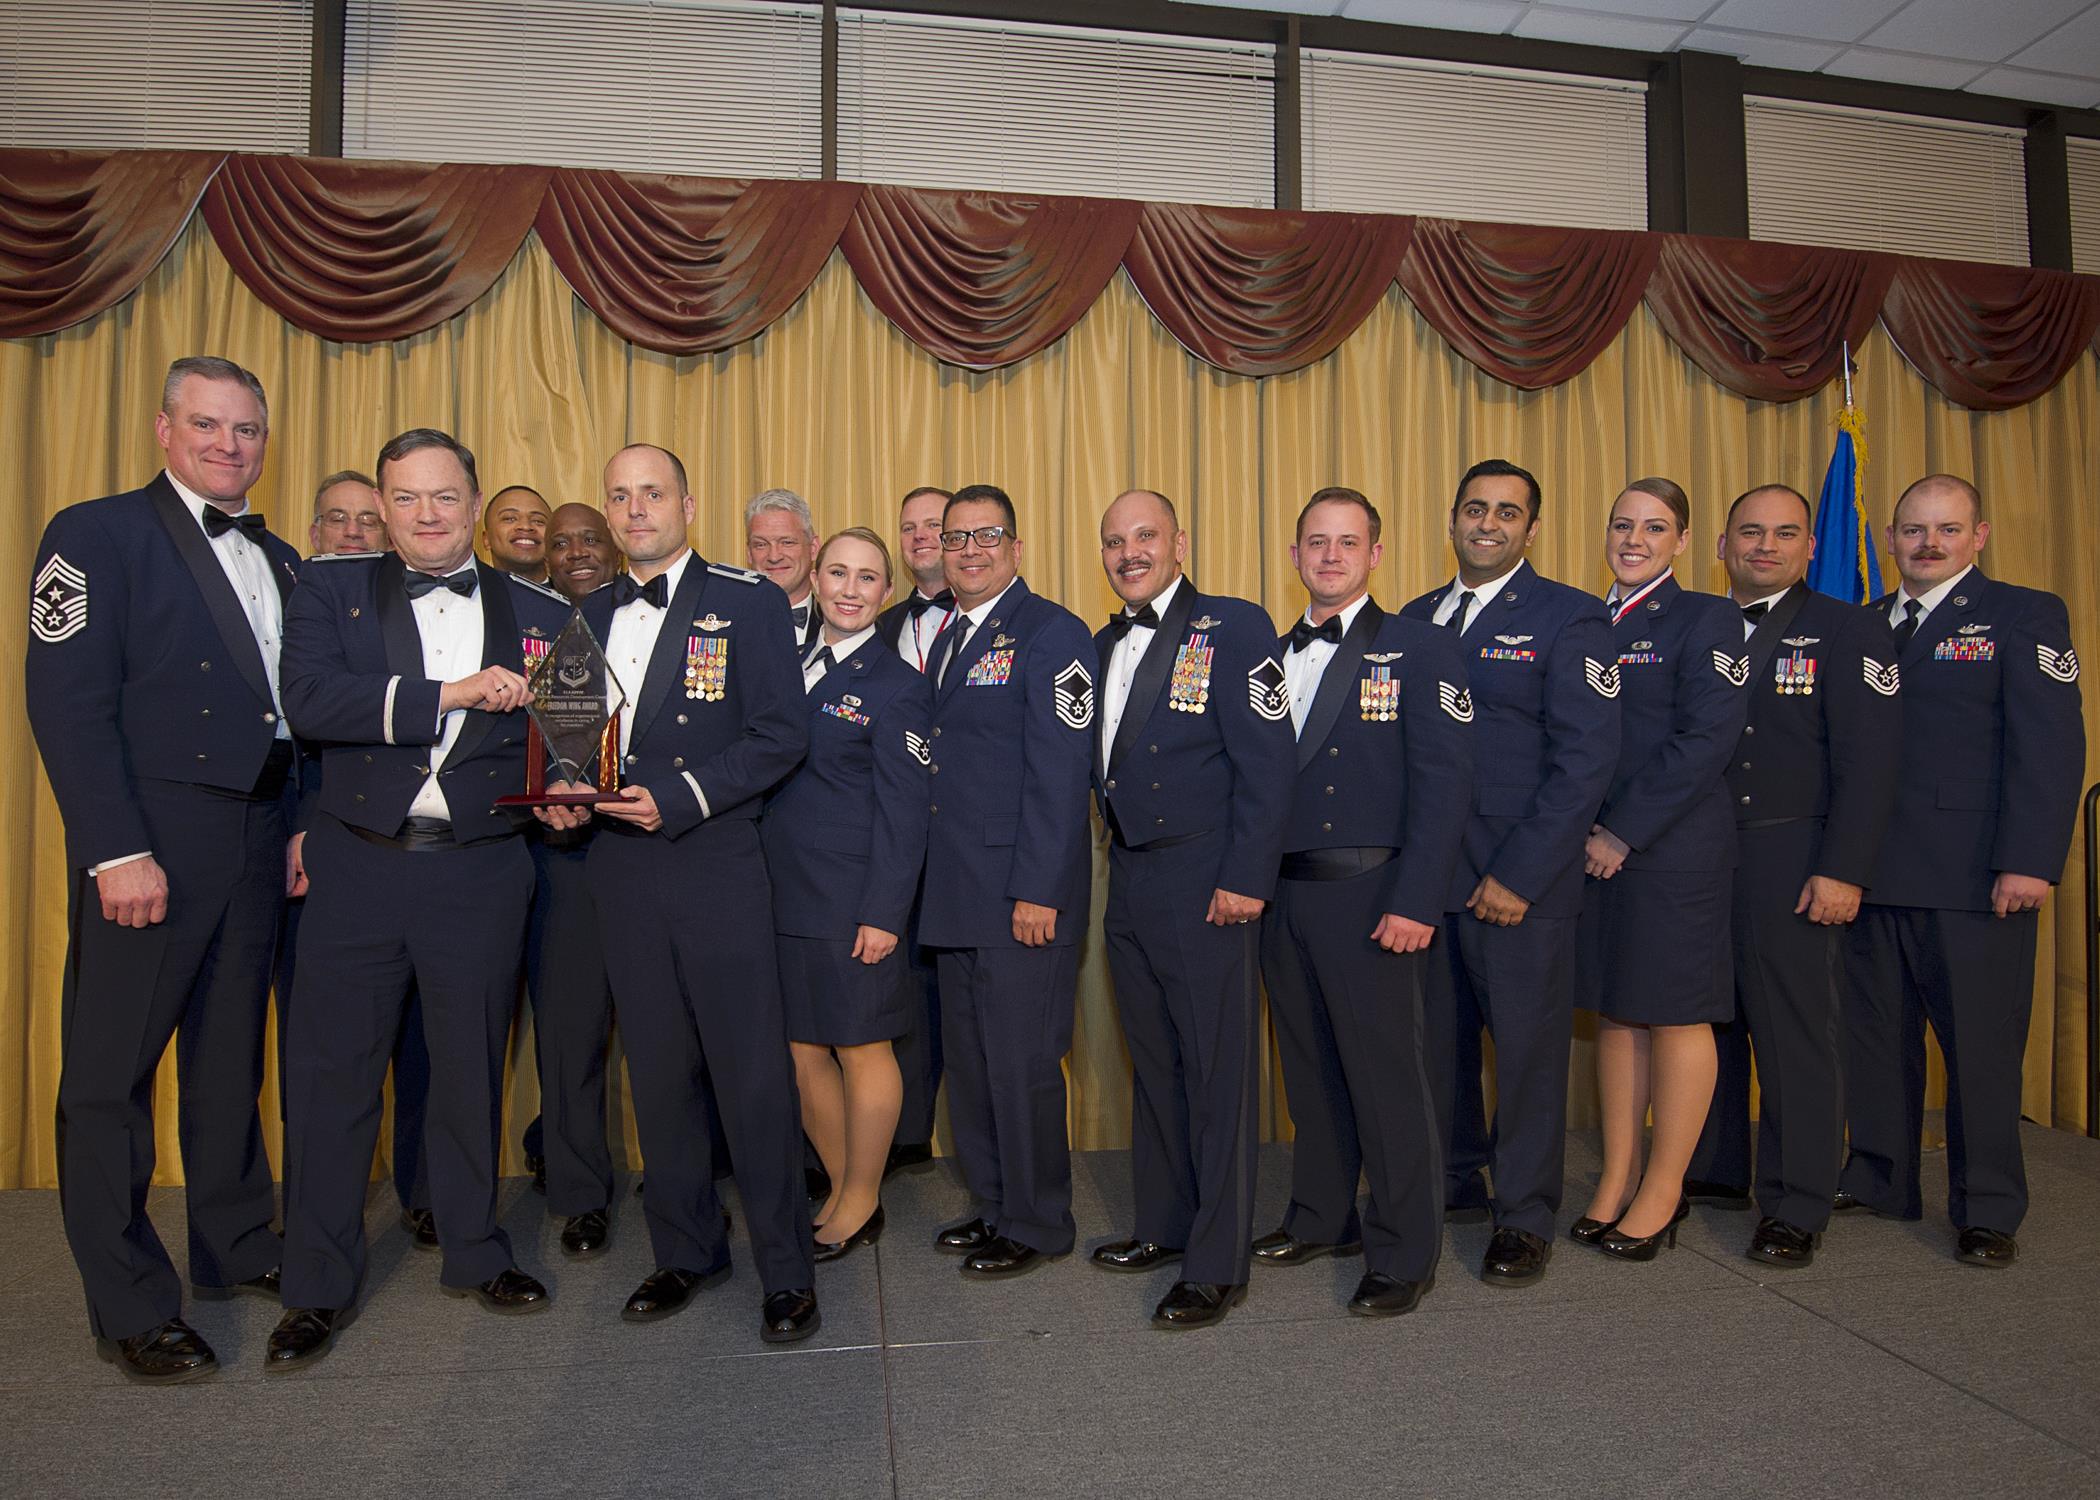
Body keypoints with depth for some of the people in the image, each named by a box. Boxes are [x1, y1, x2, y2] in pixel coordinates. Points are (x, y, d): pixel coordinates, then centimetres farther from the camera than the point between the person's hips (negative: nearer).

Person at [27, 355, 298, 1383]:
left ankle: (236, 1245, 31)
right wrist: (118, 852, -18)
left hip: (257, 847, 6)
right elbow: (66, 702, -12)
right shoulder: (96, 535, -4)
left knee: (232, 1056, 17)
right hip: (147, 849, -6)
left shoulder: (279, 562, 15)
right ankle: (129, 1308, 15)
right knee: (112, 1072, 3)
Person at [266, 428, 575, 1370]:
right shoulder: (331, 589, 3)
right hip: (357, 867, -1)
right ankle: (318, 1286, 23)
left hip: (480, 874, 1)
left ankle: (475, 1254, 31)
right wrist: (450, 694, -21)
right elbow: (309, 701, -14)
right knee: (332, 1073, 6)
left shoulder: (538, 614, 7)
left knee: (472, 1069, 12)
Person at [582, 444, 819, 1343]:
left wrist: (677, 797, -17)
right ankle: (685, 1251, 29)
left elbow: (782, 735, -9)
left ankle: (786, 1272, 11)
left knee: (752, 1071, -2)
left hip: (716, 866, -5)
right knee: (657, 1068, 13)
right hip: (620, 867, 5)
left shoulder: (746, 601, -1)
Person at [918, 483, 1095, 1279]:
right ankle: (994, 1205, 30)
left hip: (1023, 893, -8)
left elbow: (1058, 774, -15)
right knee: (968, 1061, 15)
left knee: (1021, 1063, 2)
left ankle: (1035, 1225, 18)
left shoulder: (1051, 632, -9)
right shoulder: (945, 637, 16)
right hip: (959, 894, 8)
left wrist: (1038, 891, -19)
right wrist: (935, 882, 11)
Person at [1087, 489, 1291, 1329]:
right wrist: (1115, 858, 8)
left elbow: (1267, 762, -13)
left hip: (1206, 888, -7)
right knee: (1152, 1065, 17)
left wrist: (1246, 878, -17)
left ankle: (1218, 1266, 12)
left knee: (1217, 1073, 1)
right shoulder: (1105, 646, 14)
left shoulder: (1233, 628, -7)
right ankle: (1165, 1227, 32)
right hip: (1129, 887, 7)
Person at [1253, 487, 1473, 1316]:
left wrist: (1414, 902, -17)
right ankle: (1322, 1217, 32)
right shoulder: (1272, 657, 13)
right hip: (1284, 894, 5)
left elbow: (1443, 782, -10)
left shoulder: (1420, 649, -3)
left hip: (1369, 897, -5)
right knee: (1309, 1067, 15)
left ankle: (1403, 1253, 15)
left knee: (1386, 1072, 0)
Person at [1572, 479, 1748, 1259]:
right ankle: (1617, 1178, 21)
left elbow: (1704, 739, -14)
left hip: (1673, 848, -5)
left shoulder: (1706, 619, -4)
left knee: (1676, 1014, 3)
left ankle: (1663, 1190, 15)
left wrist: (1624, 832, -15)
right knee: (1614, 1013, 11)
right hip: (1592, 847, 6)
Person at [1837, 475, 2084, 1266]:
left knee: (1981, 1041, 3)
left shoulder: (2023, 615, 2)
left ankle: (1987, 1209, 16)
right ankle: (1881, 1180, 25)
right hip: (1872, 871, 5)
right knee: (1875, 1036, 11)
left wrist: (2029, 860, -17)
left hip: (1974, 874, -4)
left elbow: (2049, 744, -8)